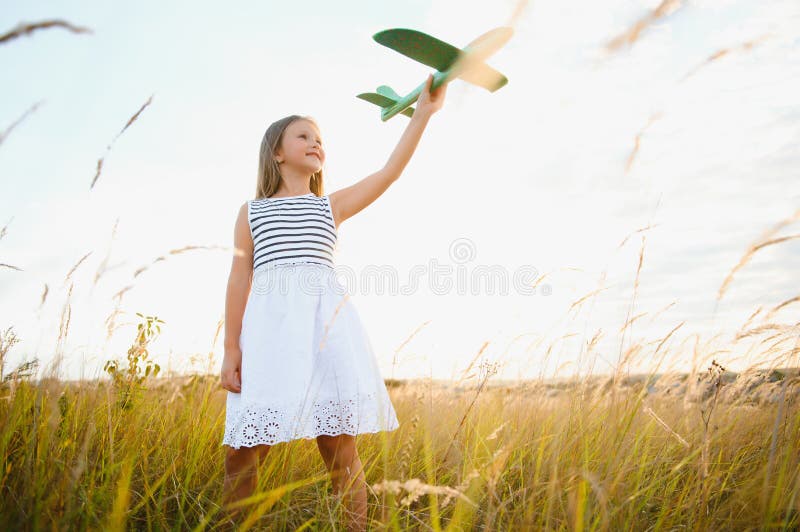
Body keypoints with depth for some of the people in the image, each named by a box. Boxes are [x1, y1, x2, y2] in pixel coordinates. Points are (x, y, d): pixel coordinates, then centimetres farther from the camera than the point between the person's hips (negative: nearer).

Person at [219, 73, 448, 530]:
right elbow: (240, 278, 10)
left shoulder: (333, 205, 18)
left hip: (325, 320, 1)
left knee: (339, 445, -1)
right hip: (269, 325, 0)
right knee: (243, 451, -1)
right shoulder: (251, 211, 17)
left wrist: (423, 113, 0)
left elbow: (391, 171, 7)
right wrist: (231, 348, 3)